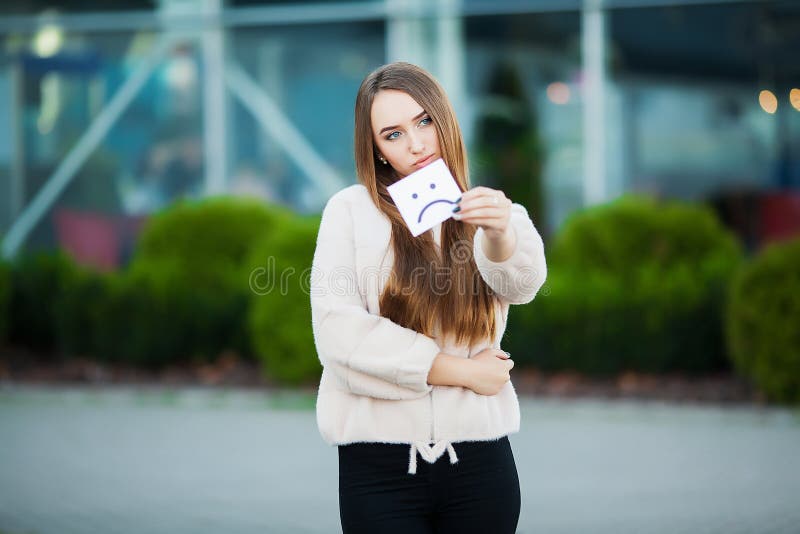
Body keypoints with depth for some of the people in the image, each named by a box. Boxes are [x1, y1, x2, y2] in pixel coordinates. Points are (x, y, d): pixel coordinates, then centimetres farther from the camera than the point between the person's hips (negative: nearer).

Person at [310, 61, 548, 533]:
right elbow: (338, 333, -9)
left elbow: (523, 283, -14)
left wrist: (499, 233, -35)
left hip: (480, 461, 2)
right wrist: (460, 371, -8)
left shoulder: (499, 214, 8)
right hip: (379, 464, -2)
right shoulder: (351, 209, 1)